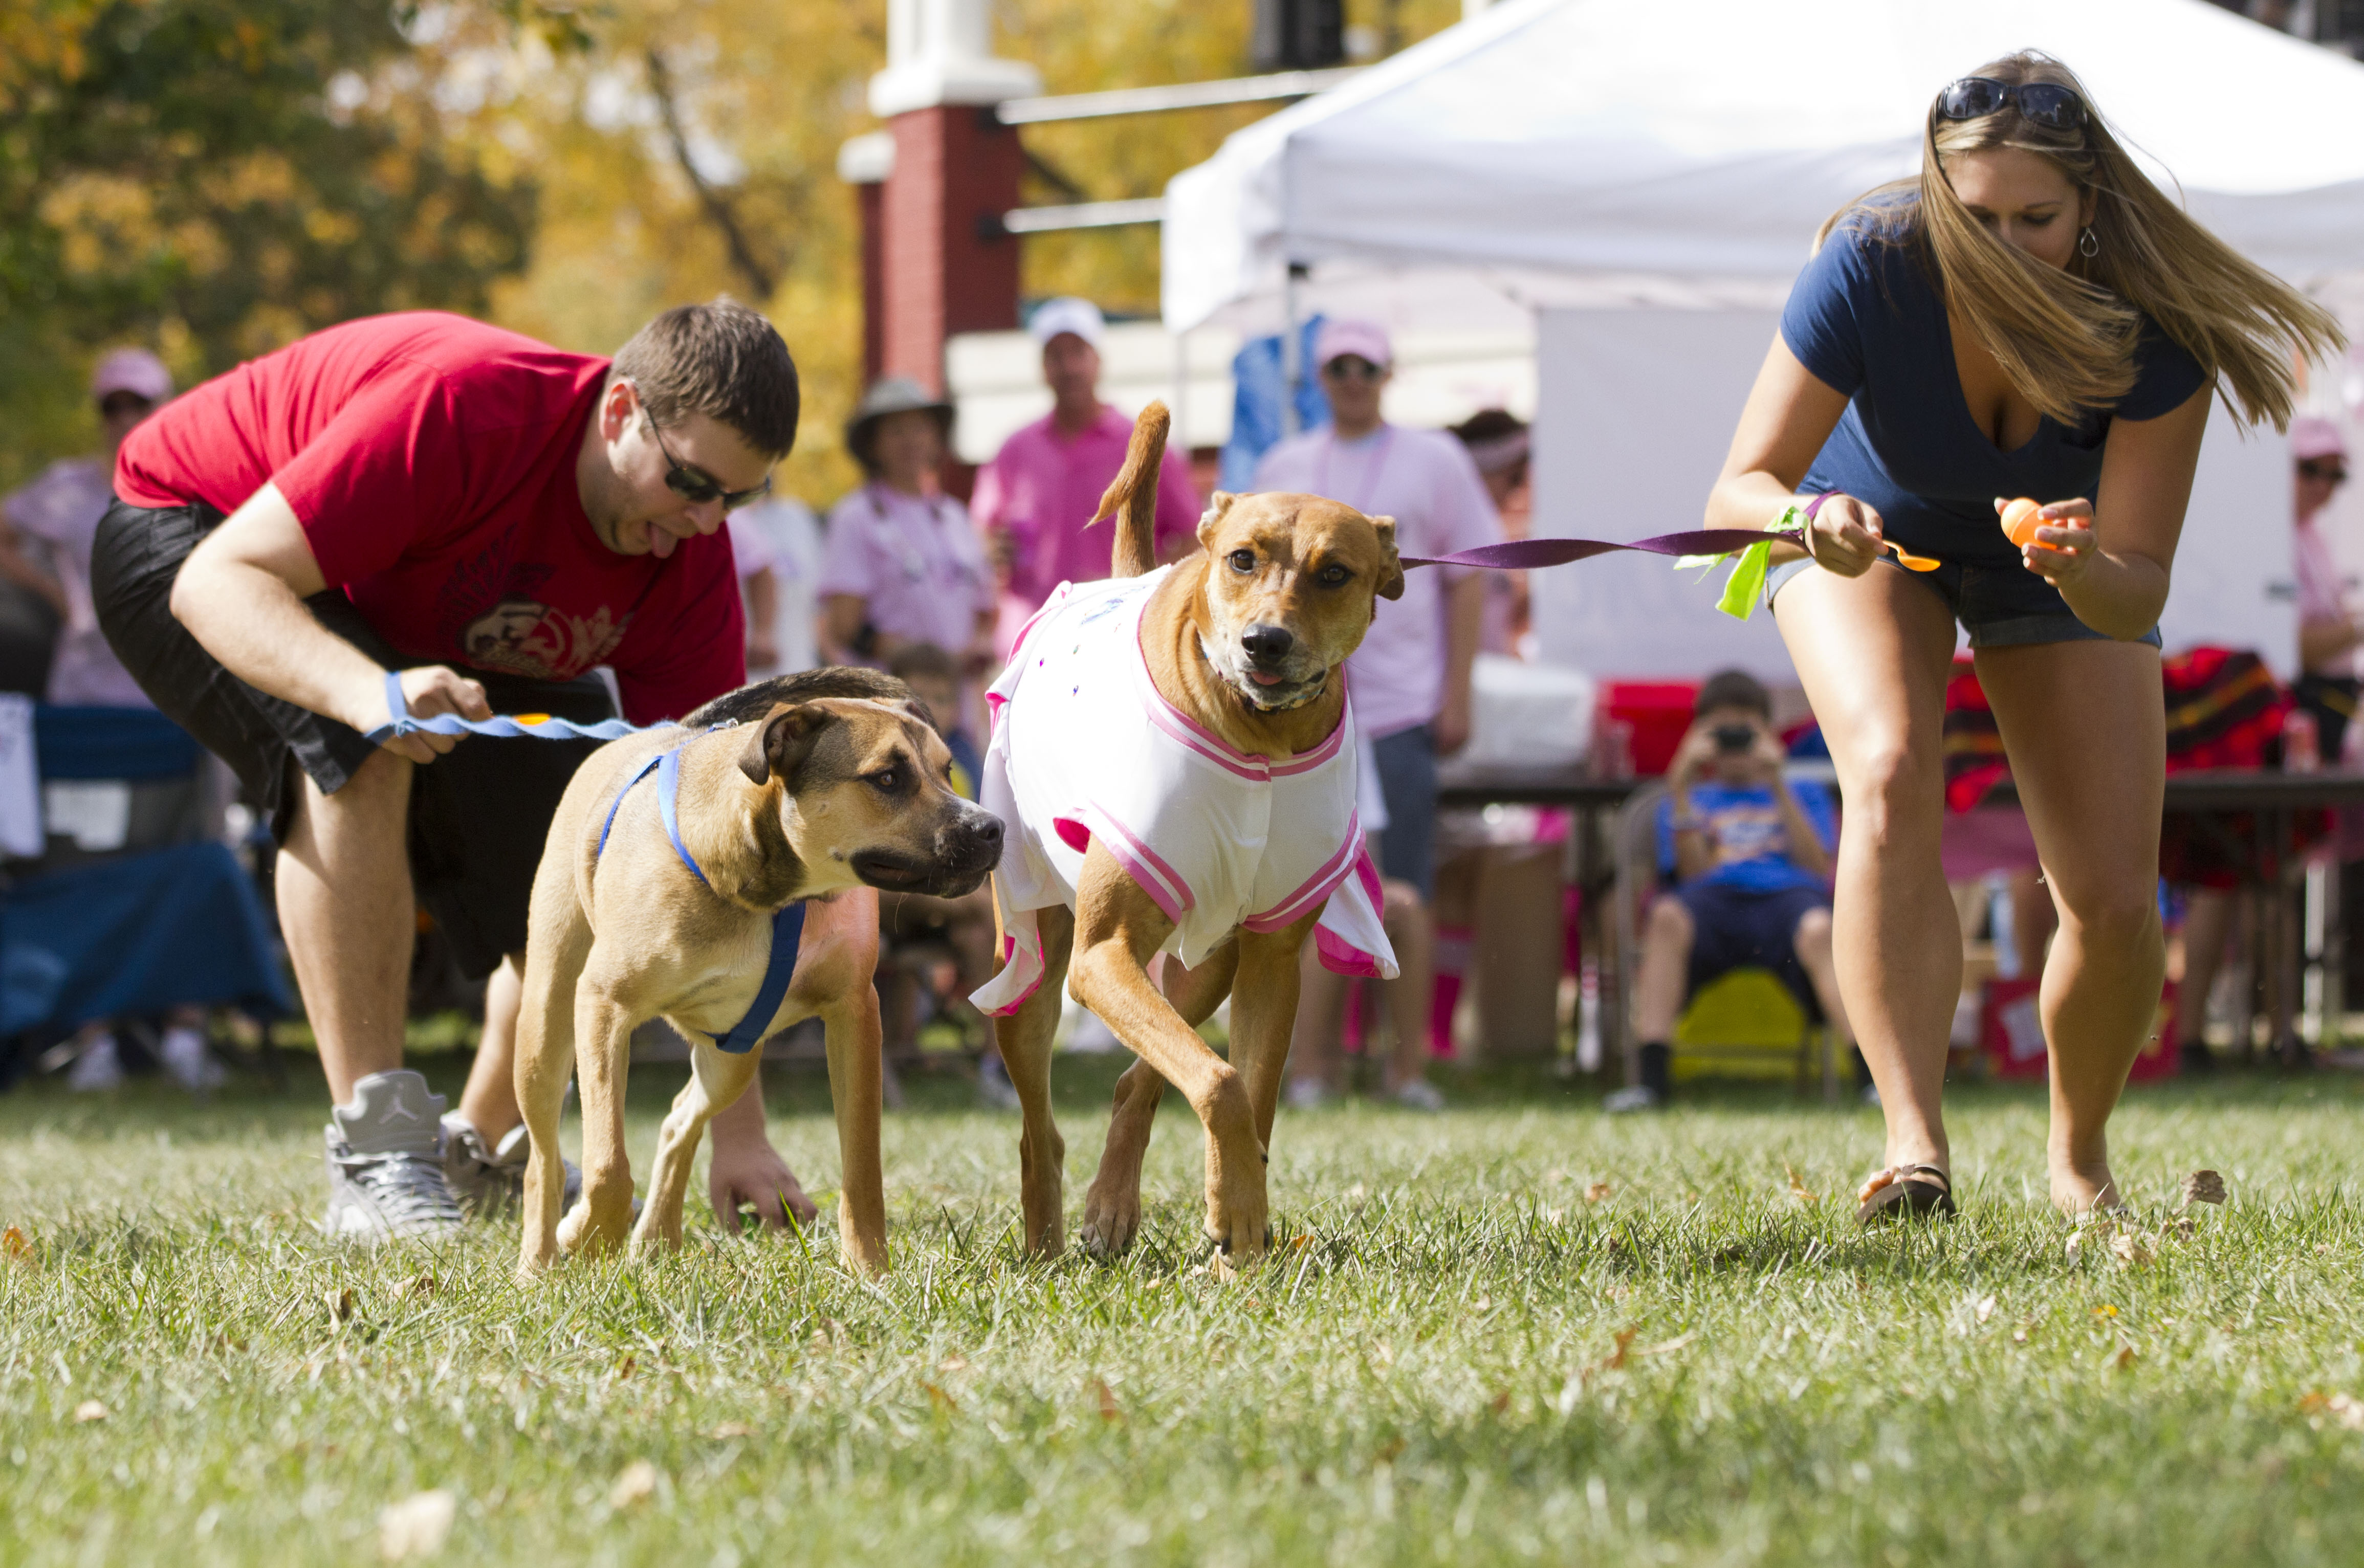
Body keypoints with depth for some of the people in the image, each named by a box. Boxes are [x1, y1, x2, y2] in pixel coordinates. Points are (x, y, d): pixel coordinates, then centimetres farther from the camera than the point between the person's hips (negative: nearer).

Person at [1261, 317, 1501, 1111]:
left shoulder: (1433, 461, 6)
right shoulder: (1284, 468, 13)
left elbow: (1467, 581, 4)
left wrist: (1457, 695, -3)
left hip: (1402, 709, -2)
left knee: (1406, 894, -3)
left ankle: (1409, 1066, 1)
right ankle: (1311, 1065, 2)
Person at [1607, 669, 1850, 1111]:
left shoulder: (1803, 793, 29)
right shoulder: (1690, 800, 30)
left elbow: (1819, 868, 10)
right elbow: (1693, 873, 10)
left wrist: (1777, 786, 4)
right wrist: (1679, 790, 3)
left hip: (1787, 894, 0)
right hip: (1715, 898, 0)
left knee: (1818, 930, -39)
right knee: (1667, 916, -37)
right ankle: (1652, 1076, -44)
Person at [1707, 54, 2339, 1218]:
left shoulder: (2152, 321, -33)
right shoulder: (1872, 266, -35)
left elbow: (2138, 593, -31)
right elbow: (1739, 491, -31)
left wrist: (2085, 568, -54)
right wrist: (1812, 519, -53)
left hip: (2065, 577, 1)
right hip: (1874, 535, -1)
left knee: (2116, 905, -8)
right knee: (1892, 772, -31)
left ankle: (2079, 1155, 22)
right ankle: (1914, 1147, -35)